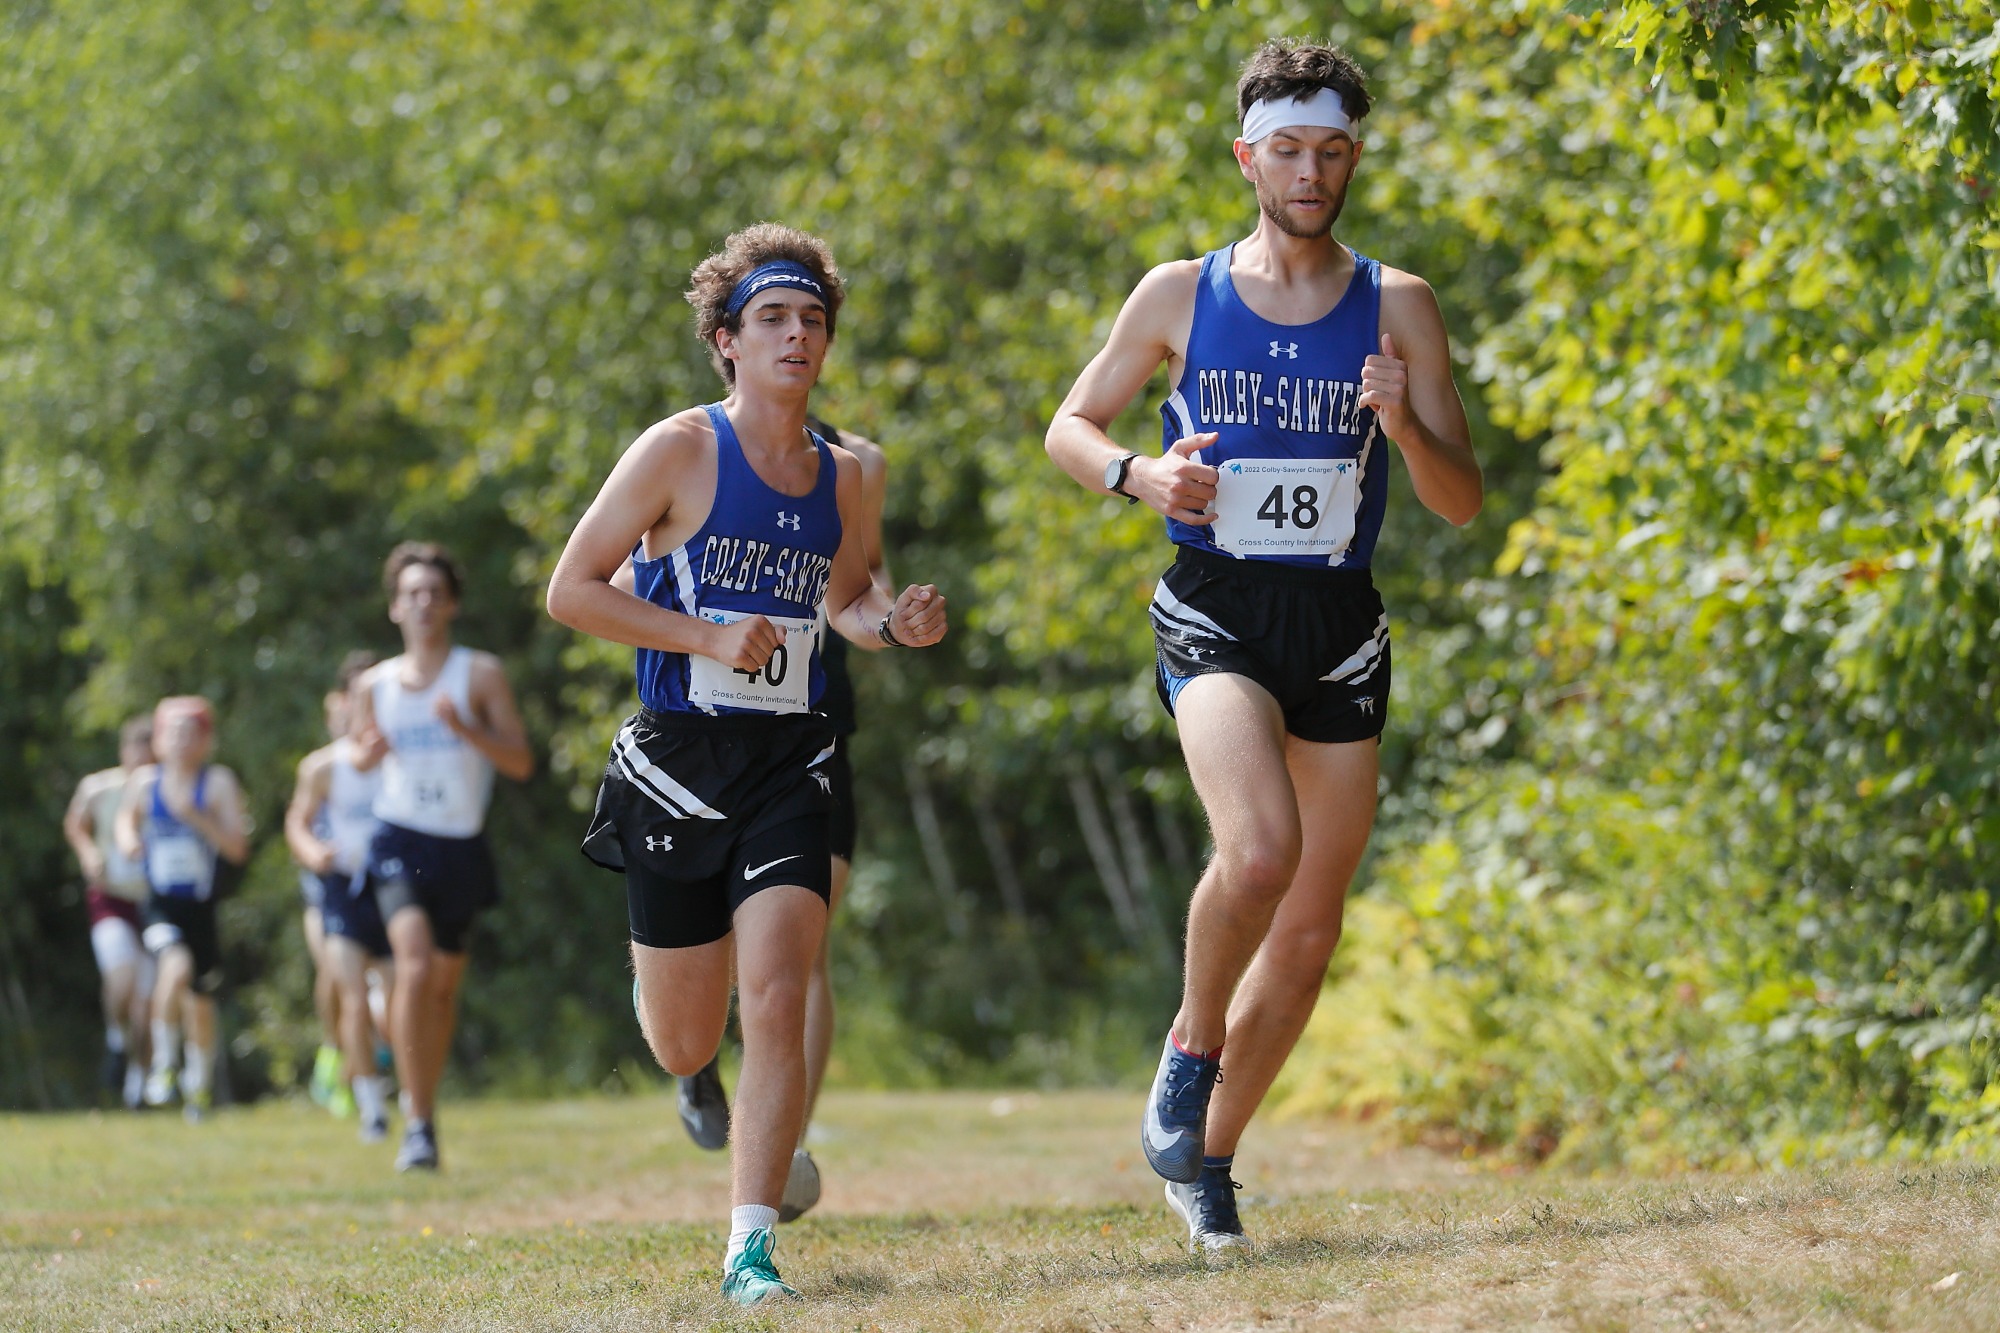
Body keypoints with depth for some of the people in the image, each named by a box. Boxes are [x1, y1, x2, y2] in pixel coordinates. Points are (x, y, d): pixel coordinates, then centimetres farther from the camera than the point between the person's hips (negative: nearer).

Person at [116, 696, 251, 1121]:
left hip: (202, 908, 1)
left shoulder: (219, 783, -7)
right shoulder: (145, 781, 0)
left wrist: (194, 815, -24)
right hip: (161, 906, -1)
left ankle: (200, 1082, 36)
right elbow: (128, 816, 22)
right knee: (176, 967, -29)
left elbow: (237, 847, -14)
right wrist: (128, 839, 0)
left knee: (200, 999, 11)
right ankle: (164, 1062, -10)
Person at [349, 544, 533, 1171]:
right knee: (414, 965, -22)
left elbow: (521, 763, -6)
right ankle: (418, 1123, -23)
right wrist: (367, 752, -4)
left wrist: (465, 728, -21)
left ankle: (423, 1097, 34)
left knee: (444, 984, 11)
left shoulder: (481, 674, -2)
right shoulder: (374, 685, 4)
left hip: (461, 847, 1)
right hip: (399, 840, -1)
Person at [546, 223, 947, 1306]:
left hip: (789, 767, 2)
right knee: (683, 1048, 9)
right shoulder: (680, 451, -7)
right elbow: (571, 590, -7)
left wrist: (896, 624, 3)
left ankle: (751, 1244, -14)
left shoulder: (840, 475, 8)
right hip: (679, 763, -2)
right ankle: (655, 968, 48)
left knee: (777, 997, -18)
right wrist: (712, 638, -16)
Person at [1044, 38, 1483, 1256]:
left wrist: (1406, 427, -20)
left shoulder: (1399, 309, 2)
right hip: (1216, 616, -2)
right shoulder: (1179, 297, 3)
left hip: (1341, 629, 2)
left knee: (1310, 929, 5)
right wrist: (1139, 476, -8)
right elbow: (1071, 426, 14)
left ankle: (1207, 1157, 24)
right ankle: (1190, 1048, -1)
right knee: (1260, 851, -28)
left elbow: (1463, 504, 1)